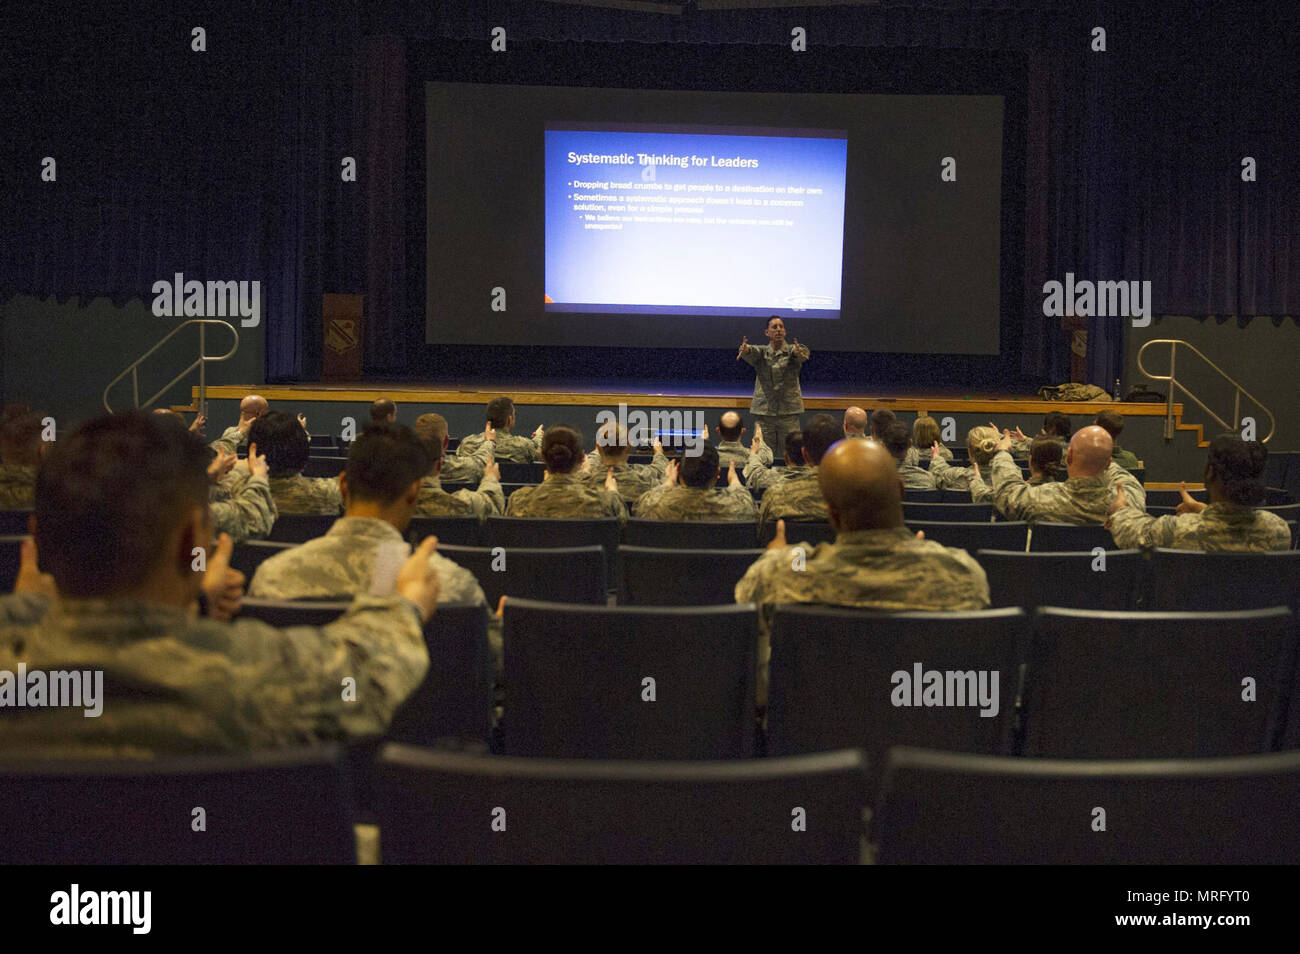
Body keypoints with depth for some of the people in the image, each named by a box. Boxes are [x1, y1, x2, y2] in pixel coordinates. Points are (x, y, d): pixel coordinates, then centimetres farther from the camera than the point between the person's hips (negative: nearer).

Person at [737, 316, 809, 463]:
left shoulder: (791, 350, 3)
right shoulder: (761, 352, 5)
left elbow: (803, 352, -19)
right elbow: (752, 351, -17)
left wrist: (799, 352, -45)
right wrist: (745, 350, -42)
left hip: (789, 411, -1)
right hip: (764, 411, 1)